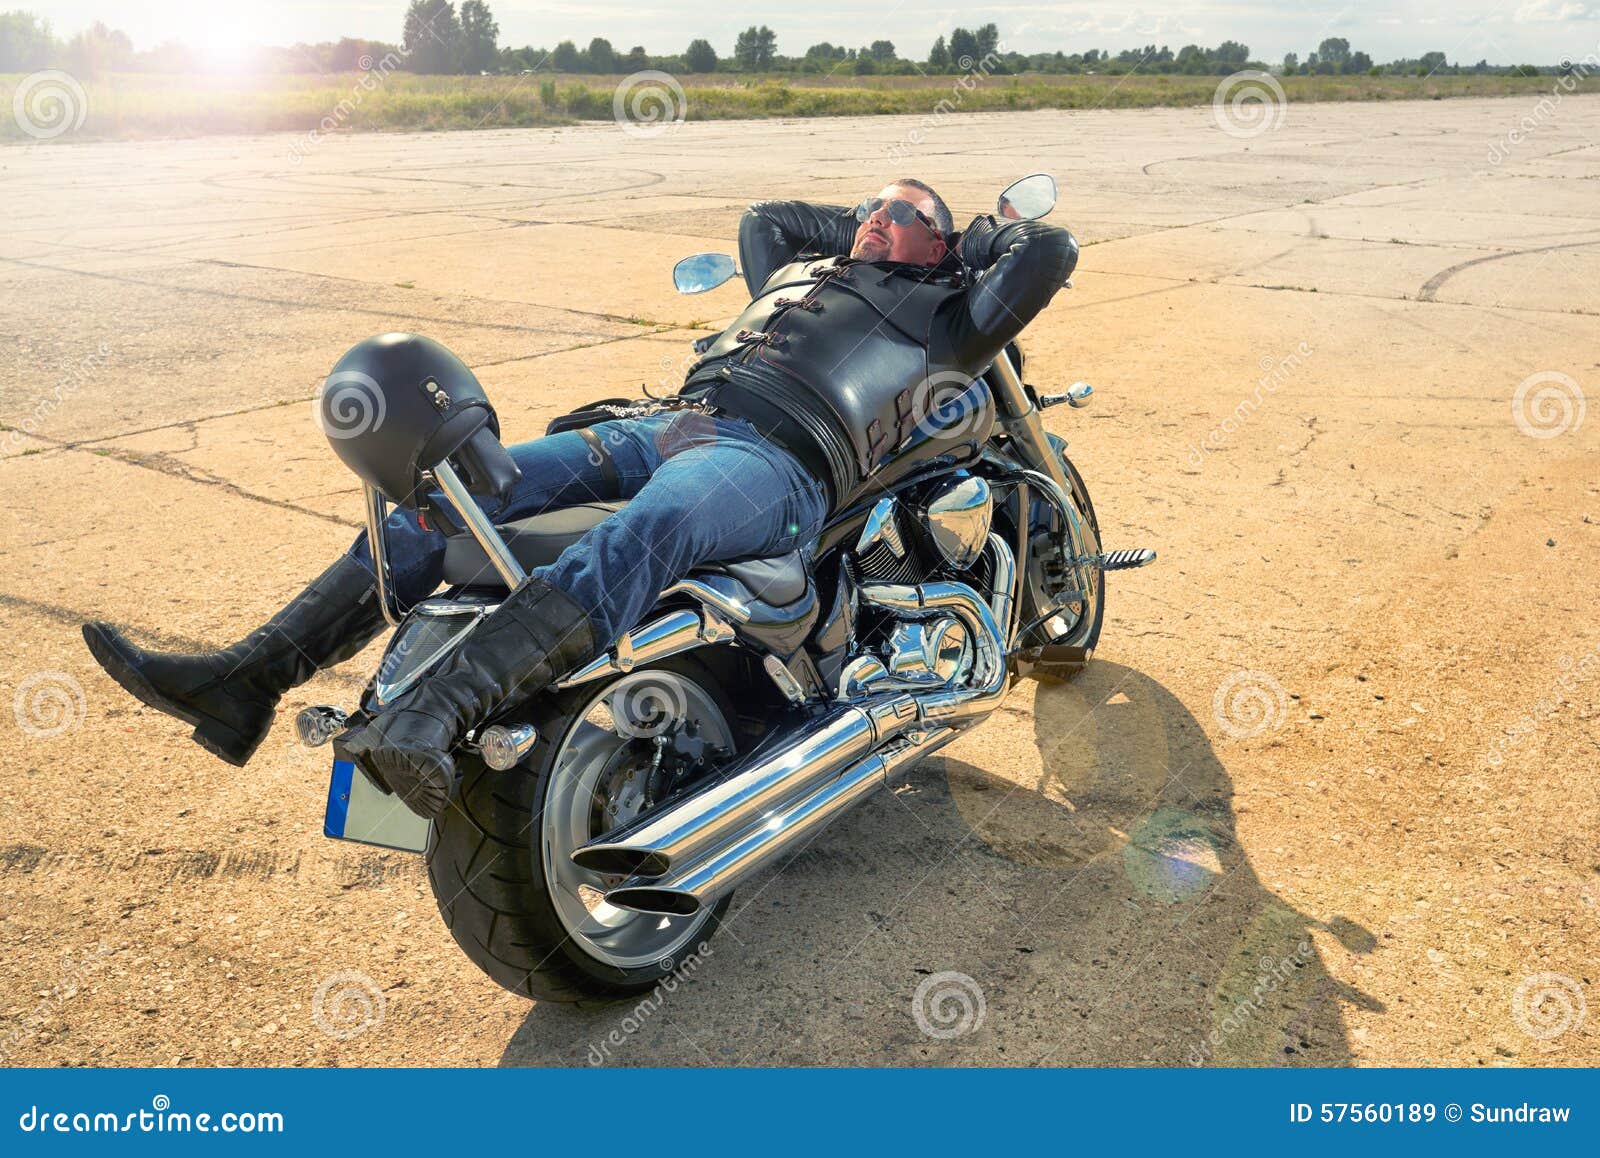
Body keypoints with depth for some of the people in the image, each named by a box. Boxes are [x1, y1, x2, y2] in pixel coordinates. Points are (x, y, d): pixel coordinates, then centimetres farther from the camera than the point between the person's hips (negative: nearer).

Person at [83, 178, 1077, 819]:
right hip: (670, 428, 8)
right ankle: (251, 676, -14)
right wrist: (861, 220, 54)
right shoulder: (805, 269, 37)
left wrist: (985, 231, 30)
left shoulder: (937, 311, 20)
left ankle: (433, 717, -62)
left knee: (646, 531, -43)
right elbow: (762, 216, 54)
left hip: (780, 460, -7)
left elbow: (1054, 252, 11)